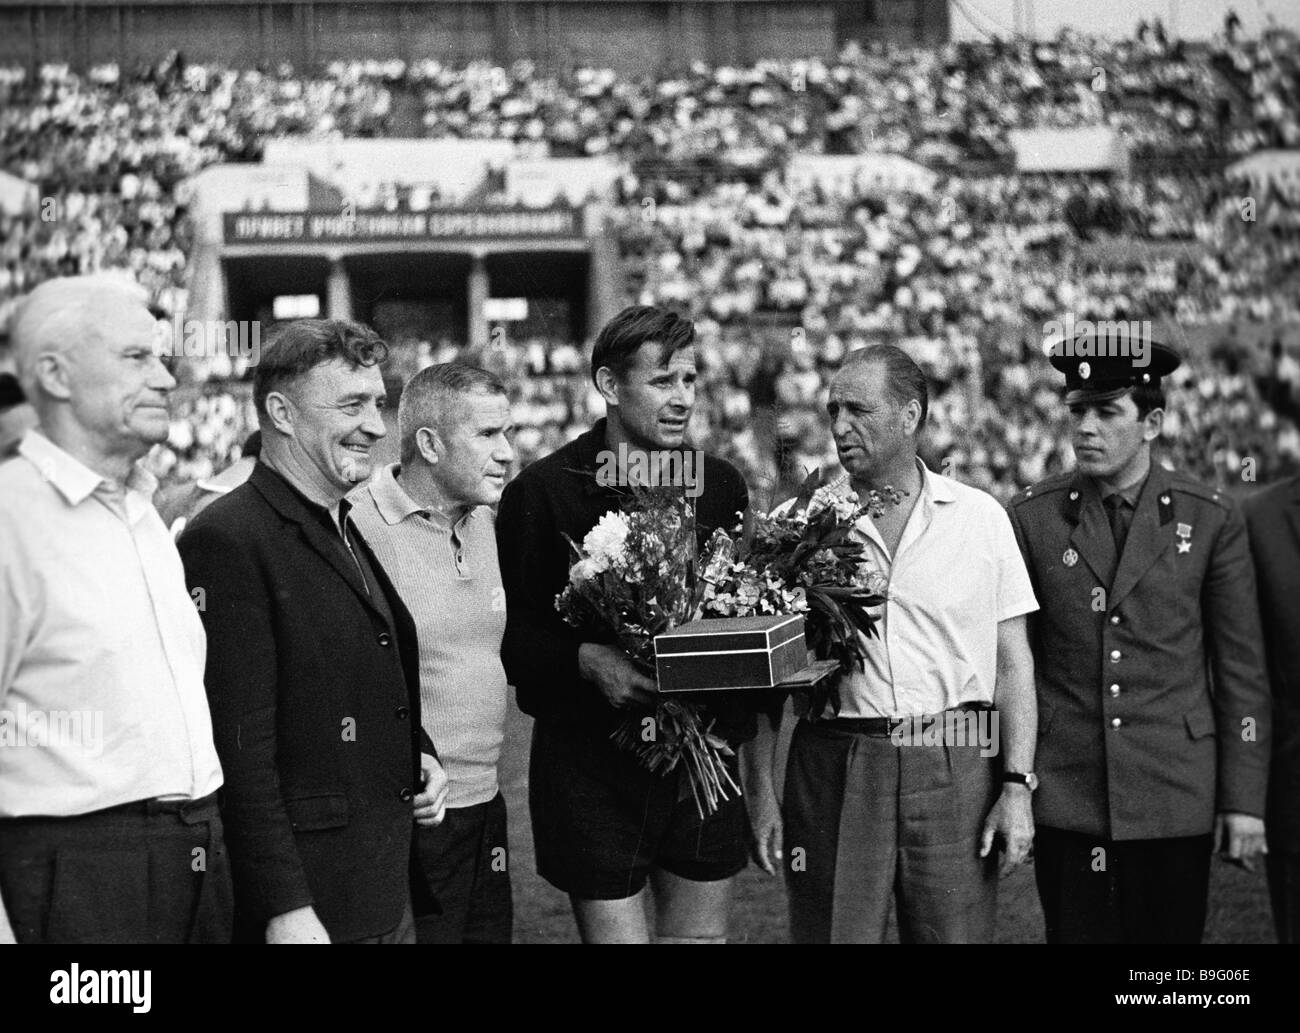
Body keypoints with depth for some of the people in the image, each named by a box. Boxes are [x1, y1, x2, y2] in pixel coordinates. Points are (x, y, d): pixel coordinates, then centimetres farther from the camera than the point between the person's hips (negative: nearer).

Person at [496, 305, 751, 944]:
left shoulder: (721, 486, 10)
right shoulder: (542, 491, -5)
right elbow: (510, 633, -6)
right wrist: (587, 659, -23)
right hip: (594, 765, -4)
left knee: (702, 934, 12)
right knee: (614, 933, 0)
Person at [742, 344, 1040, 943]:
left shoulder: (981, 518, 5)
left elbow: (1013, 663, 5)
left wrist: (1017, 787, -3)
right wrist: (760, 791, -2)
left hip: (954, 768, 0)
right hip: (833, 773, 0)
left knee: (956, 934, 3)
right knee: (832, 933, 3)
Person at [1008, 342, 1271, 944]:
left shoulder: (1212, 520, 1)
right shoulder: (1031, 517, 2)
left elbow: (1241, 669, 3)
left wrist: (1244, 800, 0)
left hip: (1175, 797, 0)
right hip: (1064, 795, 0)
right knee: (1076, 932, 3)